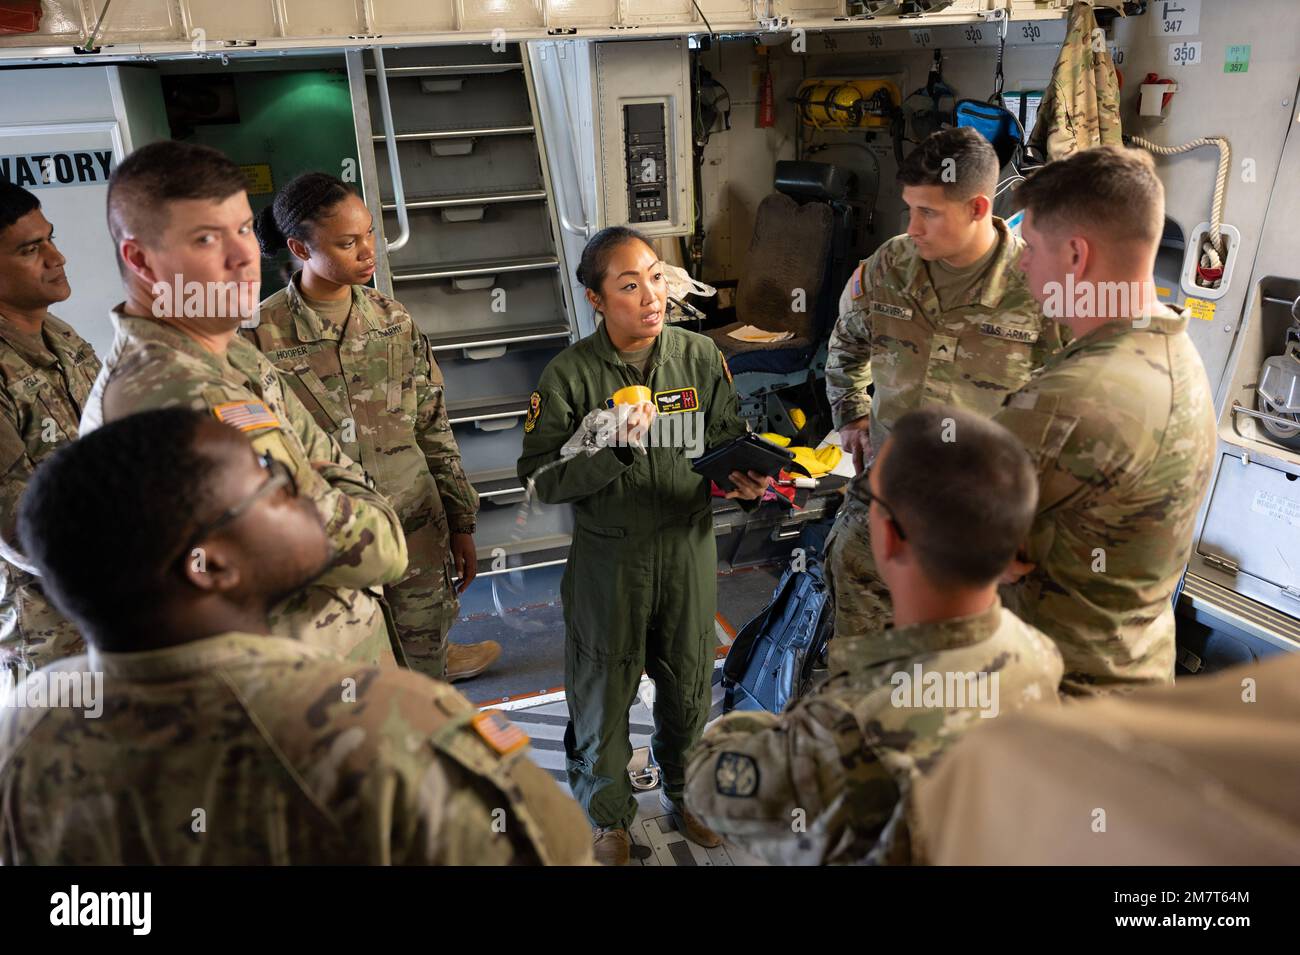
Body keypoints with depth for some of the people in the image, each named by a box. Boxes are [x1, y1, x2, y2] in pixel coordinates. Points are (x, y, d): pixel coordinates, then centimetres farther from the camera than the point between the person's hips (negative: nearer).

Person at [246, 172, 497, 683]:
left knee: (424, 658, 15)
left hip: (415, 529, 3)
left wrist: (461, 525, 9)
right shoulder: (260, 335, -10)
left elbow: (434, 429, 6)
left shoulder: (392, 320, 1)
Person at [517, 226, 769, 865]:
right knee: (603, 694, 13)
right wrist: (612, 449, -29)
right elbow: (539, 479, -15)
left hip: (688, 546, 3)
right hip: (608, 556, -2)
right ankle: (608, 817, 40)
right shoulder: (570, 375, -14)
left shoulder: (700, 356, -6)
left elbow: (727, 439, 4)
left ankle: (684, 793, 49)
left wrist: (743, 476, -17)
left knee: (687, 686, 20)